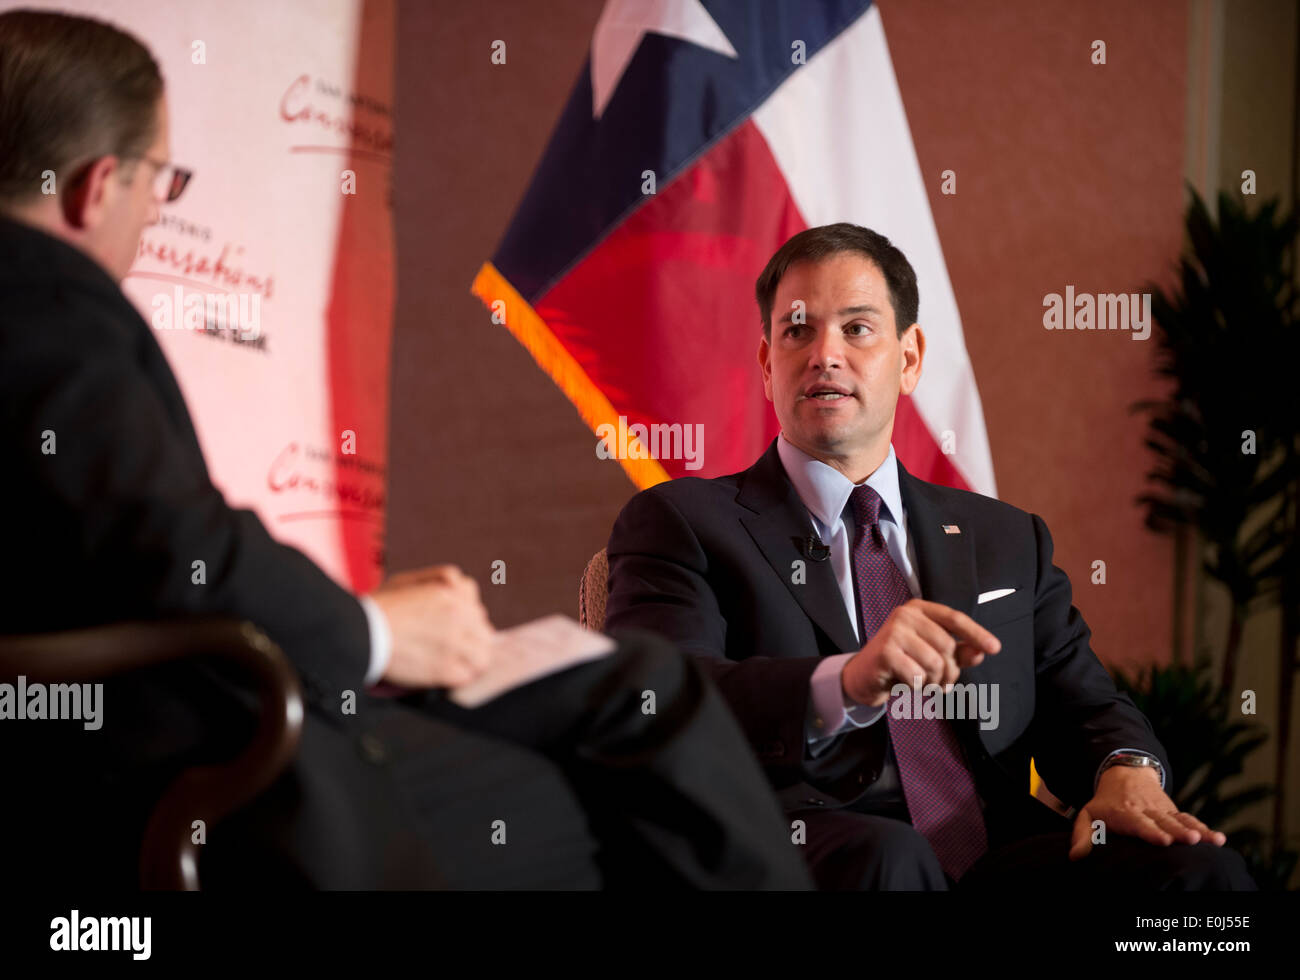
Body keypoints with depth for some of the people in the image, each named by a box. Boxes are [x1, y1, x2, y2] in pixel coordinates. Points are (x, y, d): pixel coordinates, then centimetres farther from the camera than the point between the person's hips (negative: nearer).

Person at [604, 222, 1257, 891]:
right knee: (881, 855, -38)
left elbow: (1083, 707, 21)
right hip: (800, 859, -2)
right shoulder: (682, 523, 11)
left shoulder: (1007, 541, 27)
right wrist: (846, 684, -25)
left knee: (1198, 868, -25)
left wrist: (1127, 770, -5)